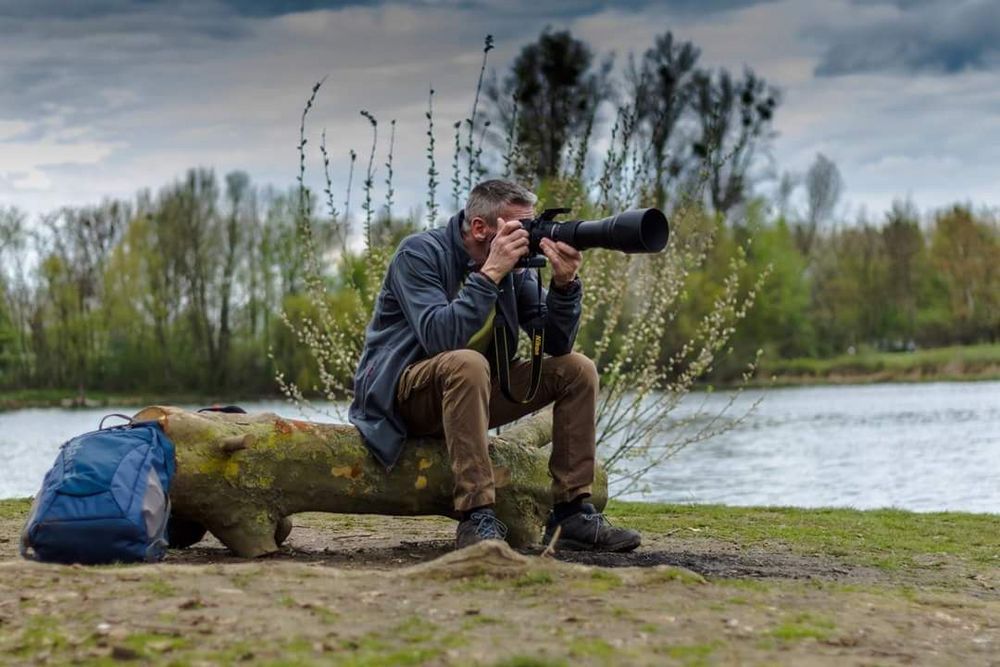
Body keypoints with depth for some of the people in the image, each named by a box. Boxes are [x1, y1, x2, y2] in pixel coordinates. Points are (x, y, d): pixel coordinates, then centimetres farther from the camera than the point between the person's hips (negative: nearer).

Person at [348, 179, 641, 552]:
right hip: (399, 392, -7)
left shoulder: (514, 265, 1)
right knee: (467, 363, -38)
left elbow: (557, 344, -4)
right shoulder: (419, 254, -17)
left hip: (476, 390, 7)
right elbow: (438, 338, -33)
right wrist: (490, 273, -34)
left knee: (577, 371, -4)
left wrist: (564, 283, -20)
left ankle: (571, 514, -5)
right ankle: (476, 518, -36)